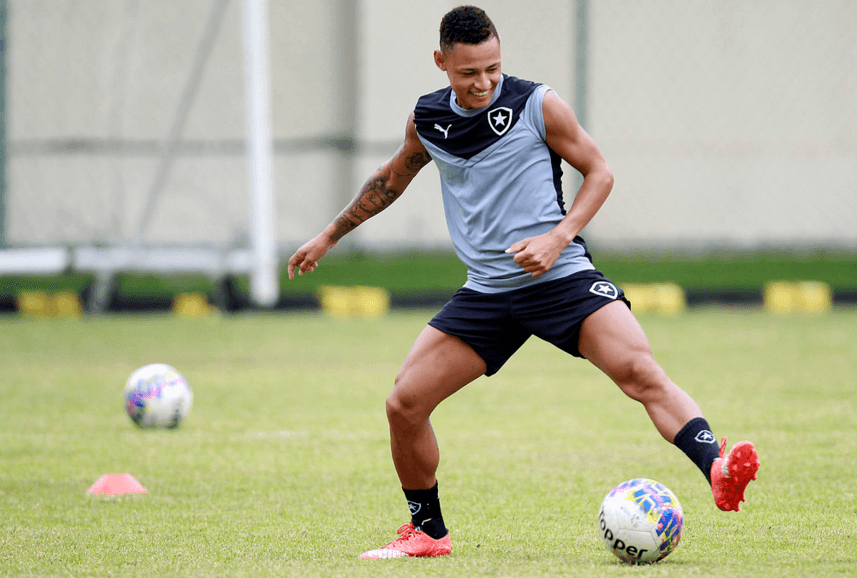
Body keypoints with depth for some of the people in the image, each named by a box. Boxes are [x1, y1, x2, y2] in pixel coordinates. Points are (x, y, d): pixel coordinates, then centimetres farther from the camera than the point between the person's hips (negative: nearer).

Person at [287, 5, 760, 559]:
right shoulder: (427, 120, 6)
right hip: (486, 292, 4)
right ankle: (428, 532, 14)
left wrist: (558, 238, -13)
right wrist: (329, 236, 32)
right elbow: (392, 179, 26)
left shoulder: (537, 105, -6)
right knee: (404, 404, -4)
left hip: (561, 277, -4)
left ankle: (718, 470, -36)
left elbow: (599, 171, 1)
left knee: (641, 373, -26)